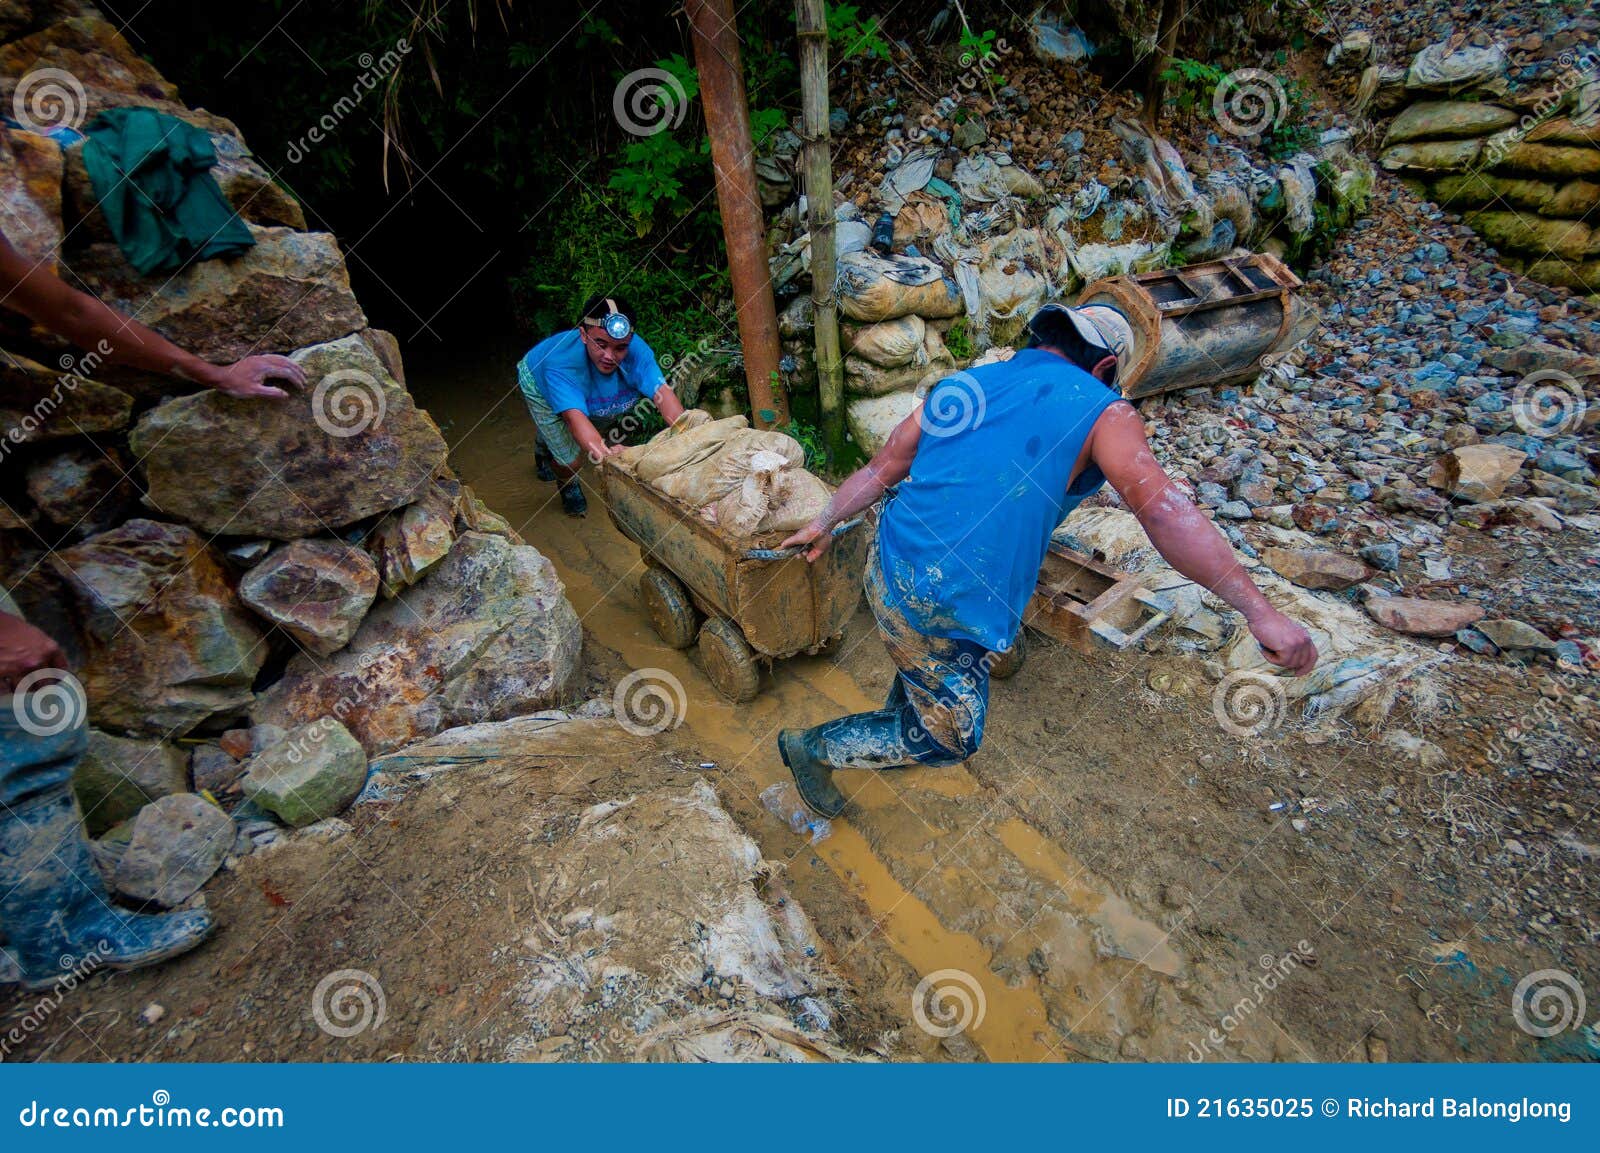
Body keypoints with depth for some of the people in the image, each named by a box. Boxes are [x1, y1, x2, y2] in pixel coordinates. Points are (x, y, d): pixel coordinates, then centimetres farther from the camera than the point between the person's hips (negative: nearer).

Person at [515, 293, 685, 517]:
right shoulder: (561, 361, -46)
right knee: (570, 461, -13)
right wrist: (605, 452, -77)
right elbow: (575, 417, -57)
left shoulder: (636, 349, -38)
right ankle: (568, 486, 29)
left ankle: (546, 448, 52)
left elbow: (662, 392, -49)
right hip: (540, 387, -4)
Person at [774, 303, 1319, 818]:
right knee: (947, 740, 18)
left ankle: (895, 735, 60)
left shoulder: (957, 385, 12)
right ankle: (813, 748, 29)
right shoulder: (1100, 411, -4)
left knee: (923, 673, 38)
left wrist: (823, 524, 23)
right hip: (941, 610, -7)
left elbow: (880, 469, 14)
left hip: (887, 571, 8)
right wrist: (1259, 610, -12)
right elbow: (1163, 510, -15)